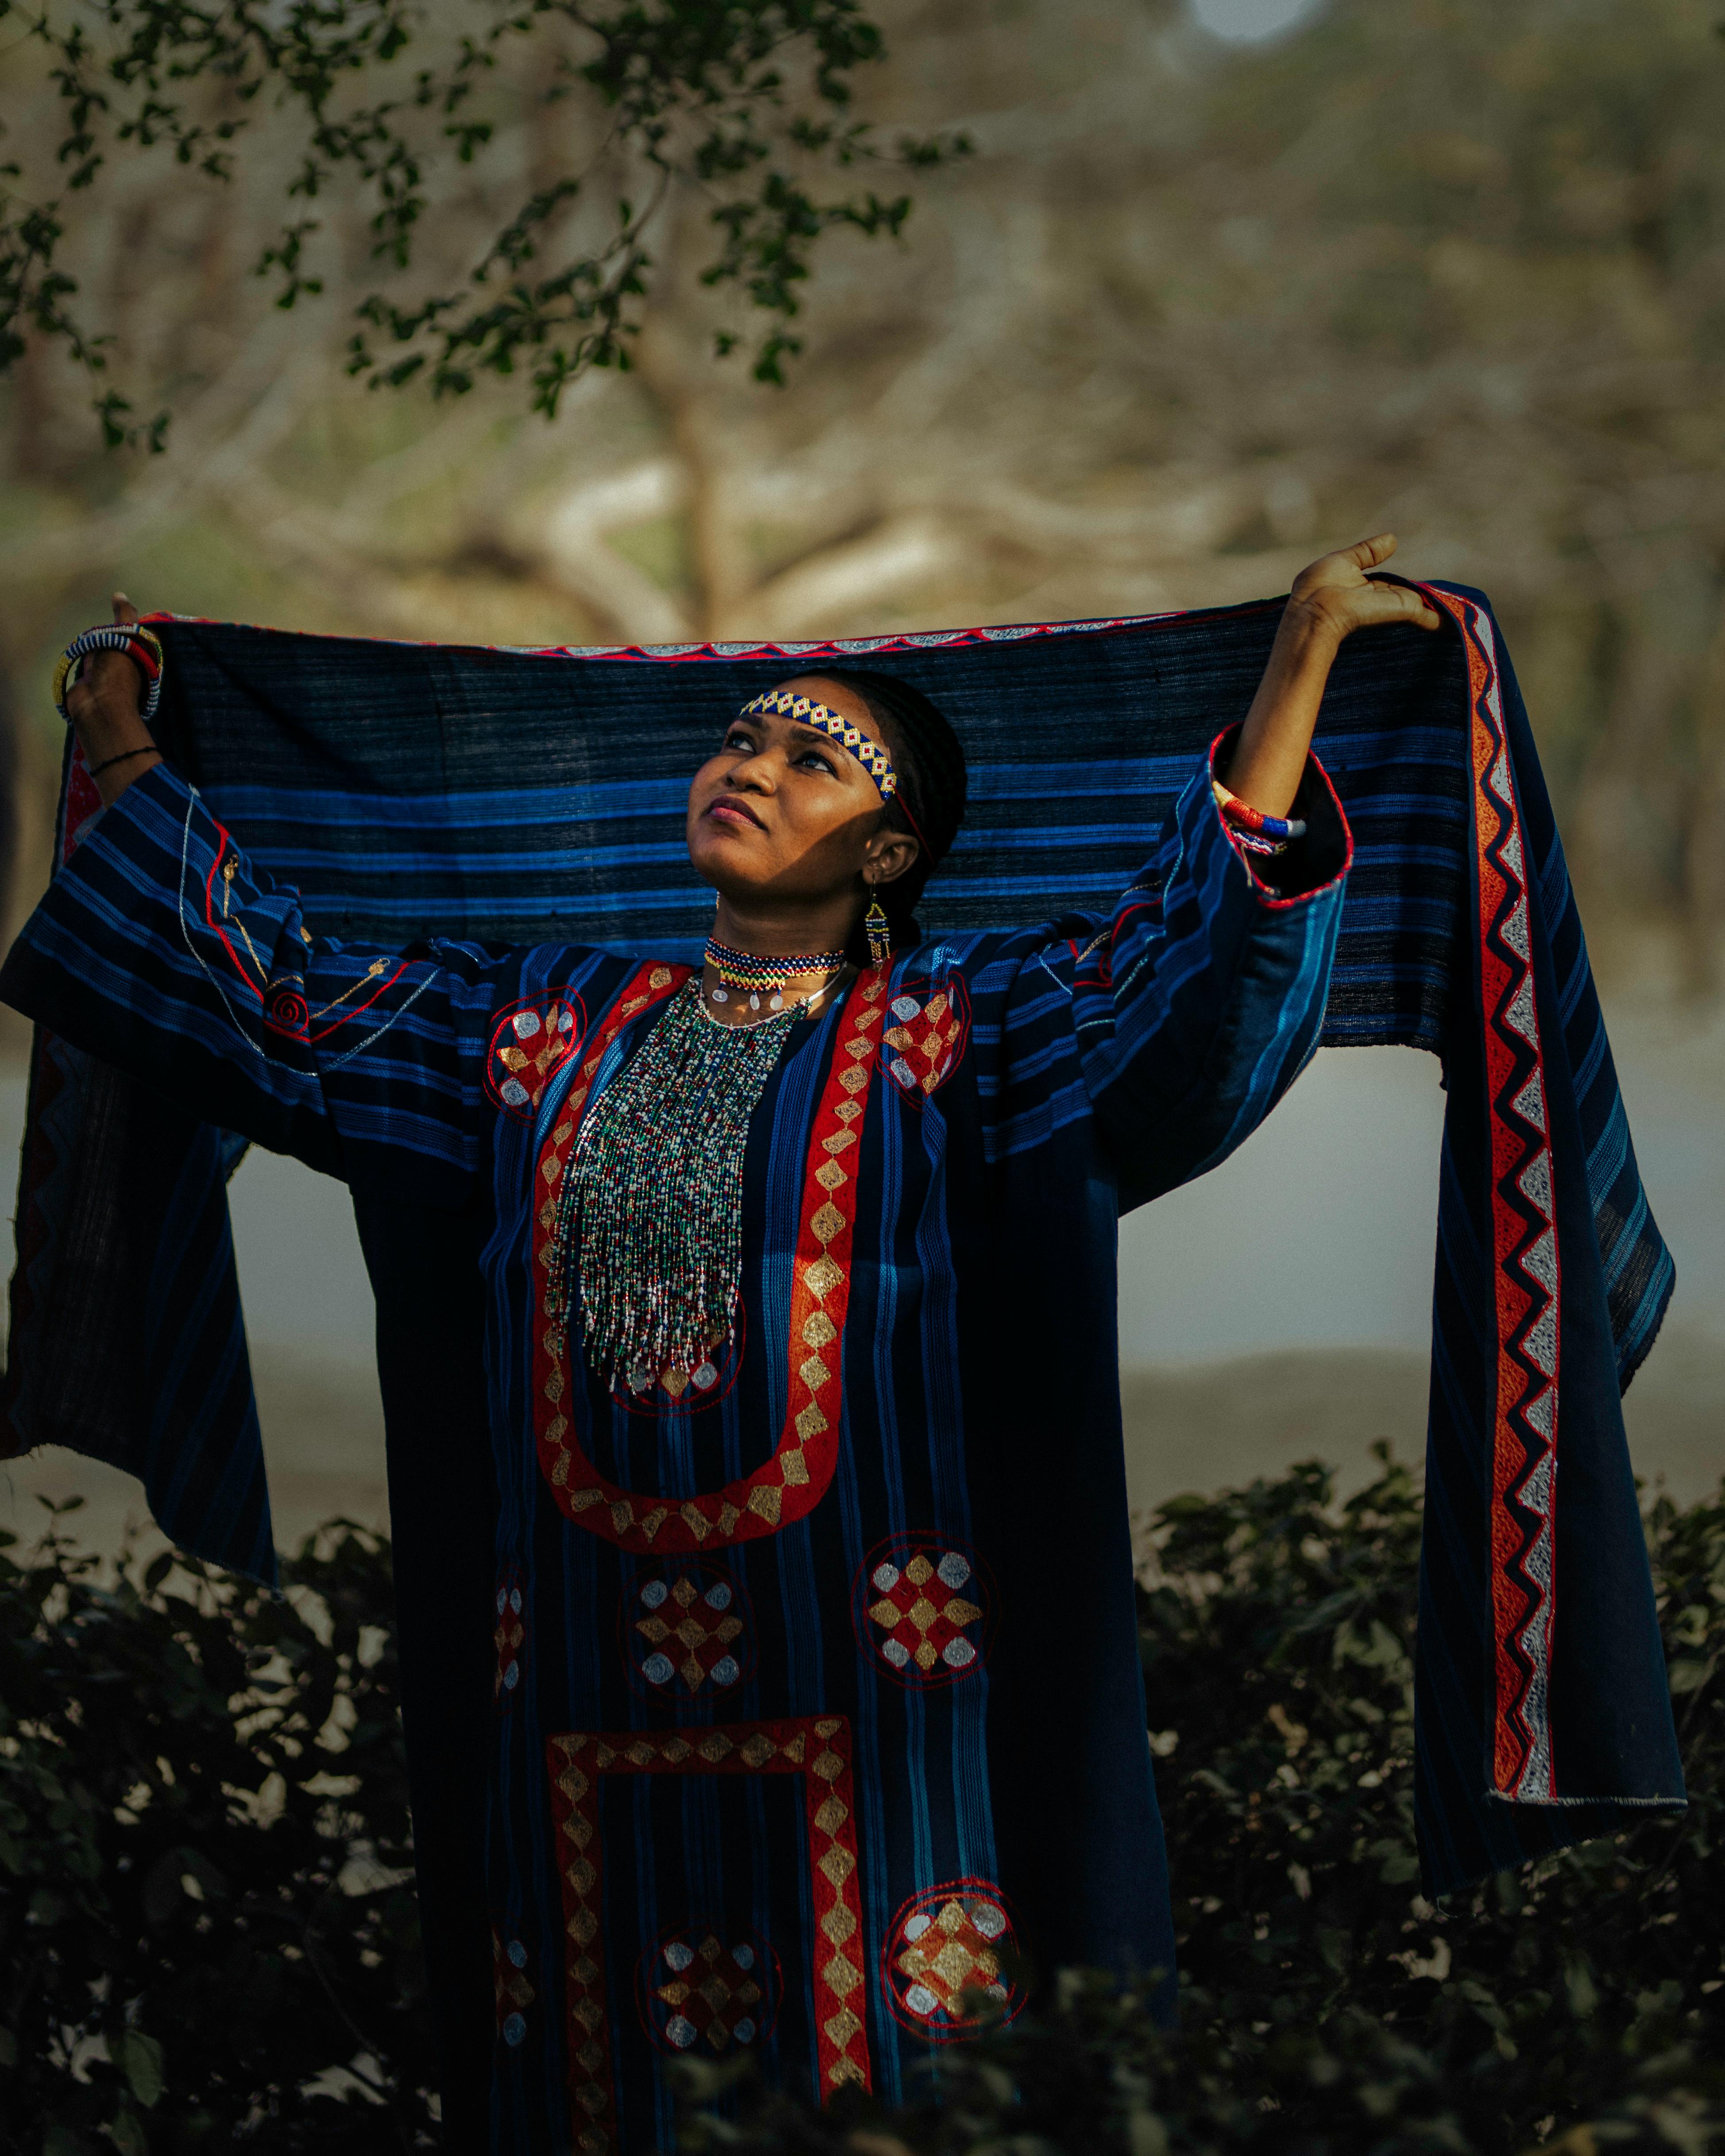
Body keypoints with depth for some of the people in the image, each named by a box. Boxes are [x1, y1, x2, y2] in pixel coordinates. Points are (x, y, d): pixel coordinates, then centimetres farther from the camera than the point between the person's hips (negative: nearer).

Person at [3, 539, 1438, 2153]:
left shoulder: (947, 1035, 3)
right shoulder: (550, 1029, 15)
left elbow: (1199, 955, -10)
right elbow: (272, 1005, 20)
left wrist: (1306, 647, -17)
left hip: (853, 1696, -4)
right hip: (591, 1701, 4)